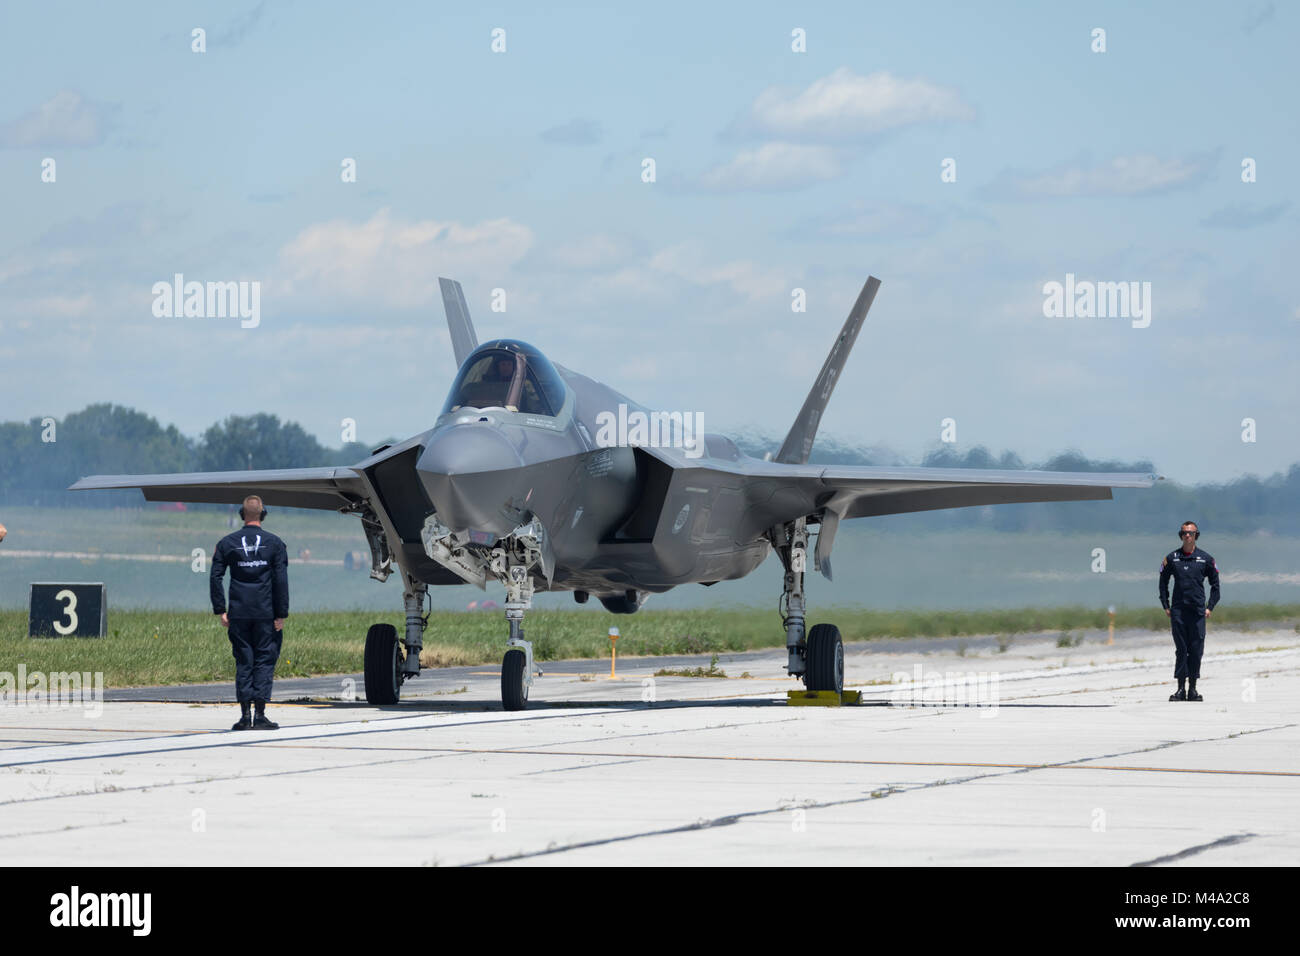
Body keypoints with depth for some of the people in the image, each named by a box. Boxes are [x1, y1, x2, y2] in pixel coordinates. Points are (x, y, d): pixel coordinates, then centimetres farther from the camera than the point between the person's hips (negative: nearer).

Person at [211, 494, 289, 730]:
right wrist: (281, 614, -1)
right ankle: (260, 715, -3)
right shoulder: (274, 543, -1)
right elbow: (281, 580, -4)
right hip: (266, 613, -2)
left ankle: (245, 715, 3)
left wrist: (220, 610, 6)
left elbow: (215, 577, 2)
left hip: (238, 614, 2)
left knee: (243, 662, 7)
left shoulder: (227, 543, 4)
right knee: (264, 662, 2)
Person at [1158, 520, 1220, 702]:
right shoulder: (1171, 558, 7)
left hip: (1198, 611, 0)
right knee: (1181, 649, 0)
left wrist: (1210, 607, 4)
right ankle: (1180, 689, 1)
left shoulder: (1205, 559, 6)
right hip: (1177, 611, 0)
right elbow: (1163, 583, 14)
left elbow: (1215, 584, 12)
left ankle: (1193, 688, 4)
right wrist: (1165, 606, 6)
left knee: (1196, 650, -2)